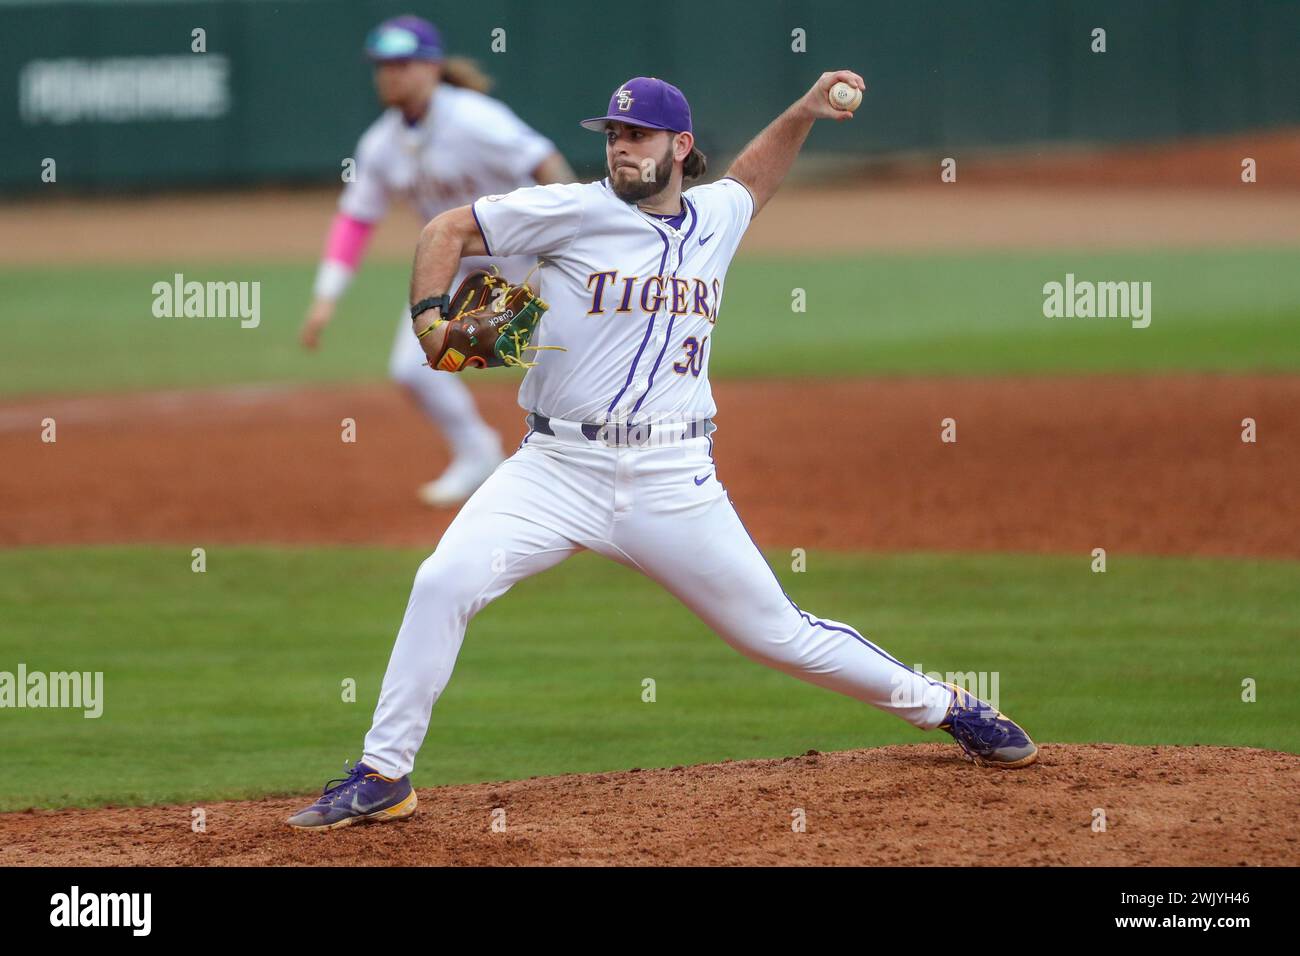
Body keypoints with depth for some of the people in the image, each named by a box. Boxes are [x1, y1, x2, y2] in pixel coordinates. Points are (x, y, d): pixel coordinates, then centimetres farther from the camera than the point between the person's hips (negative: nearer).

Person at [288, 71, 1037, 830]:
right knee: (445, 582, -22)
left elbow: (752, 178, 36)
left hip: (674, 483, 2)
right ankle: (383, 778, -12)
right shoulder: (576, 211, -2)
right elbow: (448, 231, 2)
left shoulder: (715, 219, 11)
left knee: (777, 632, 6)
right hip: (558, 473, -2)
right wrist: (430, 322, -12)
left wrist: (803, 114, 24)